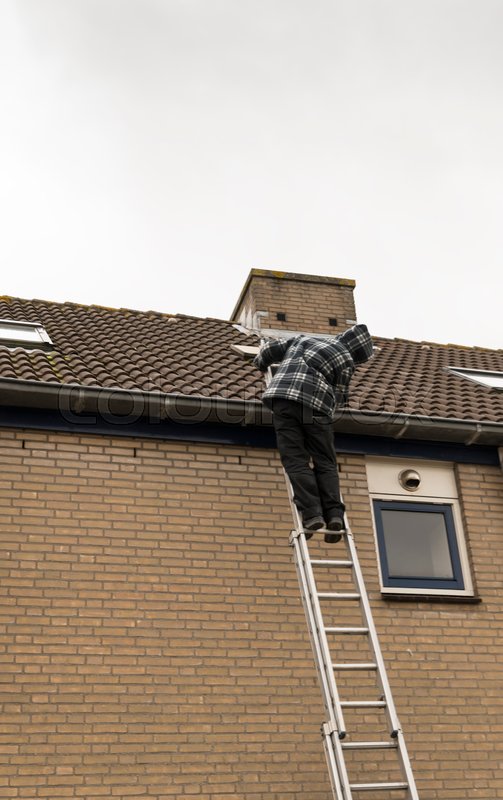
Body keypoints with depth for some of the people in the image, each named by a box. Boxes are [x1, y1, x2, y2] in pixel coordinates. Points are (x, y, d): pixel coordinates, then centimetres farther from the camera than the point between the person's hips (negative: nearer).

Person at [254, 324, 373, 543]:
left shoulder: (304, 339, 26)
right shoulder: (346, 360, 14)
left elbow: (273, 347, 27)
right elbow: (339, 397, 14)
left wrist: (261, 362, 46)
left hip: (284, 397, 2)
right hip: (317, 404, -2)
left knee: (296, 460, -4)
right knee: (325, 462, 5)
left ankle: (311, 513, -17)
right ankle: (334, 514, -10)